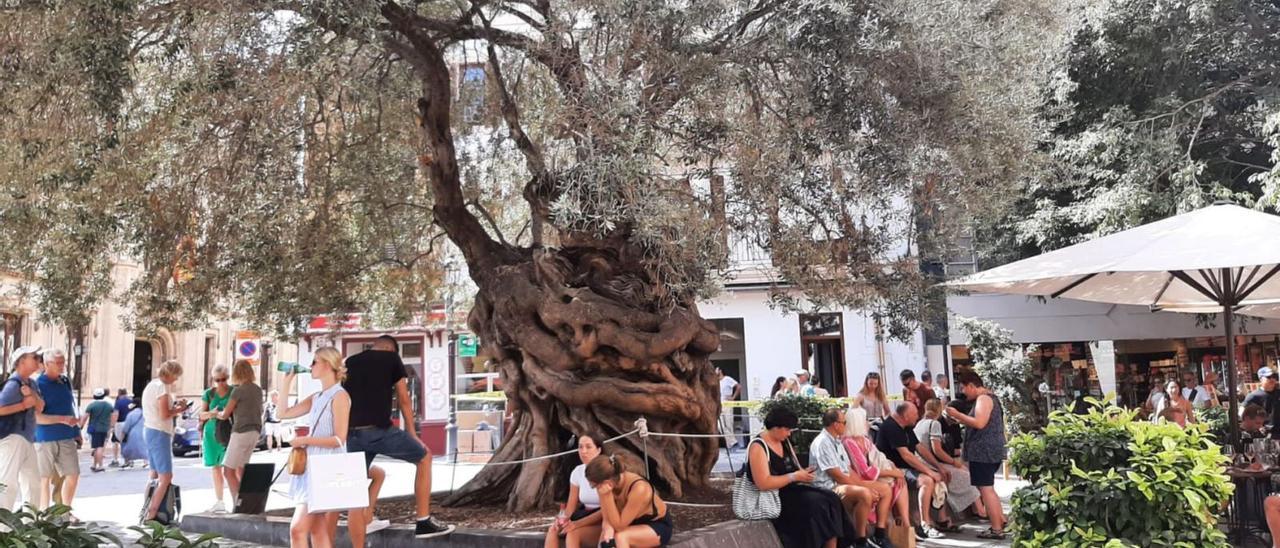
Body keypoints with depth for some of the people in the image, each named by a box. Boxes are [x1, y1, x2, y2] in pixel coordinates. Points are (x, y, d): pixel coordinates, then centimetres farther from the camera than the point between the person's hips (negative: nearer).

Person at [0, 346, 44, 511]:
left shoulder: (31, 383, 14)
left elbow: (40, 407, 3)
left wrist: (31, 394, -14)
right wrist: (24, 405, -17)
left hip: (27, 439, 10)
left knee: (33, 481, 16)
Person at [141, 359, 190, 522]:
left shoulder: (151, 385, 15)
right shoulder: (162, 387, -15)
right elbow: (164, 415, -21)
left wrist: (174, 404, 13)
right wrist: (179, 410, -4)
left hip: (149, 430, 11)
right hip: (159, 433, -11)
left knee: (155, 475, 17)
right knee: (166, 476, -10)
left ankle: (148, 511, 18)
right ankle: (151, 514, -13)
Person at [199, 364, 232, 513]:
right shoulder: (209, 393, 7)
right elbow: (202, 415, 9)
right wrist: (211, 413, -13)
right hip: (212, 433, 4)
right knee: (216, 467, 11)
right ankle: (219, 502, 20)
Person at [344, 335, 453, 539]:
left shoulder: (350, 362, 21)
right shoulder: (392, 358, 9)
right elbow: (403, 399, 9)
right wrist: (412, 434, 16)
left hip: (352, 434, 5)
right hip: (379, 431, -4)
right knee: (424, 457, 17)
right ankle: (424, 522, 15)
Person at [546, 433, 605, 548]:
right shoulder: (577, 472, 4)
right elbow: (571, 505, 5)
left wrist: (578, 524, -27)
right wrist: (563, 518, -19)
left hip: (604, 523, -6)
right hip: (585, 517, 6)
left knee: (573, 533, -31)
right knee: (553, 529, -21)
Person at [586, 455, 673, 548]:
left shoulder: (639, 489, -36)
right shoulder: (614, 480, -18)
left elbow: (619, 526, -30)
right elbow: (607, 516, -10)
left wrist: (607, 495, -38)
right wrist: (607, 525, -33)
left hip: (660, 527, -6)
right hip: (637, 523, 6)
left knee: (620, 537, -31)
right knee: (607, 535, -21)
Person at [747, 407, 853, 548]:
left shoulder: (784, 442, 12)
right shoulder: (758, 447, -14)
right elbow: (763, 483, -23)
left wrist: (802, 474, -2)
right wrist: (794, 476, -19)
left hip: (791, 490, 8)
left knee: (830, 498, -14)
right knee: (815, 503, -27)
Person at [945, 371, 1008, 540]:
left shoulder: (983, 398, -14)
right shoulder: (988, 397, 19)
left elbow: (979, 423, -25)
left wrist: (957, 415, -18)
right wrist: (960, 420, 13)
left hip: (984, 451, -11)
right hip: (987, 450, 11)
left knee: (985, 489, -6)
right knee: (988, 488, 19)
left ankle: (996, 529, -3)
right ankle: (1001, 522, 24)